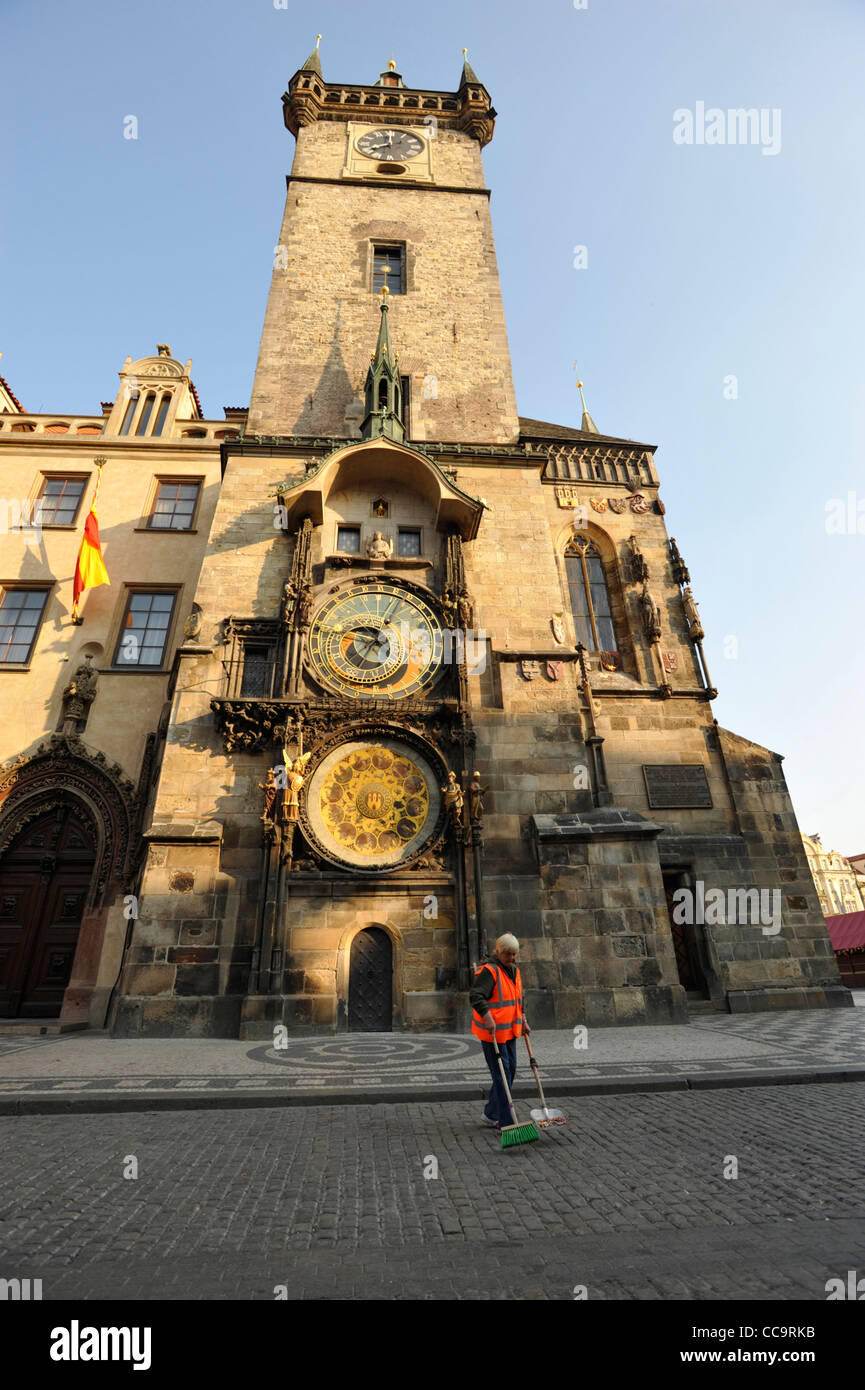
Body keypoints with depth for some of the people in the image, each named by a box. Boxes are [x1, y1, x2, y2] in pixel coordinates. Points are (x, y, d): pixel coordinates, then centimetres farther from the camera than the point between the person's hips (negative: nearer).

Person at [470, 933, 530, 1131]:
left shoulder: (514, 970, 11)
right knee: (501, 1074, -5)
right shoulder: (488, 970, -18)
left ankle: (490, 1114, 27)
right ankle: (506, 1122, 5)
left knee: (510, 1072, 14)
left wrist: (523, 1022, 19)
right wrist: (487, 1017, -35)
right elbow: (475, 996, -27)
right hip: (492, 1031, -9)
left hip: (509, 1031, 9)